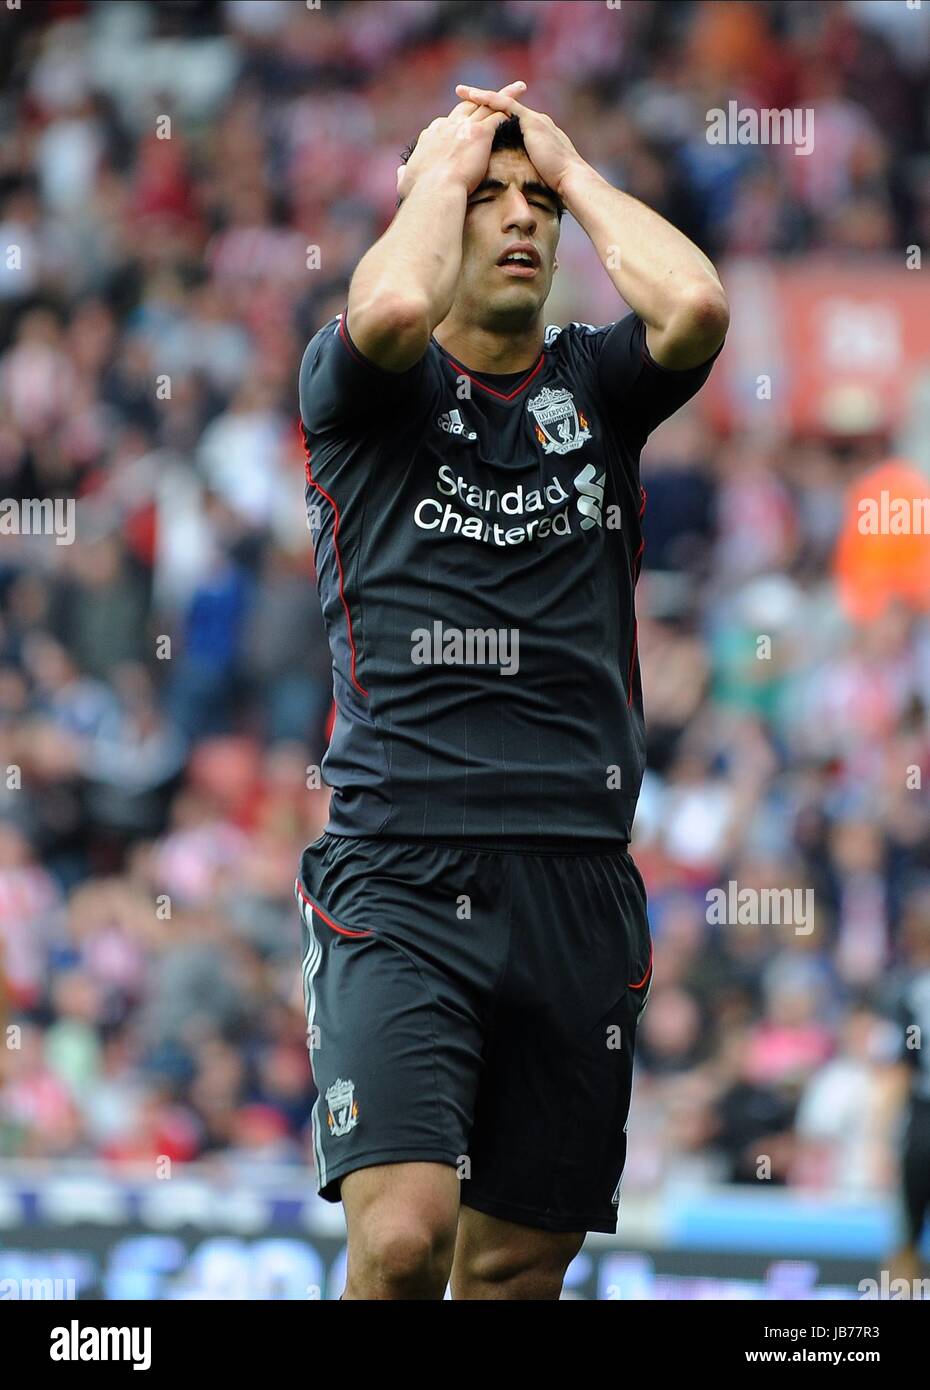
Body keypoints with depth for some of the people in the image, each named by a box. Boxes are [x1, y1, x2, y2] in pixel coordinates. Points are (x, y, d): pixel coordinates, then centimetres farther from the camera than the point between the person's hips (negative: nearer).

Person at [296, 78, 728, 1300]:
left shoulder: (597, 386, 14)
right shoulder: (362, 388, 6)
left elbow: (697, 308, -8)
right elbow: (392, 308, -18)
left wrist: (572, 167, 6)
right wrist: (445, 160, 0)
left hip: (579, 879, 4)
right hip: (399, 872, -3)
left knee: (518, 1264, 6)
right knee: (402, 1237, -21)